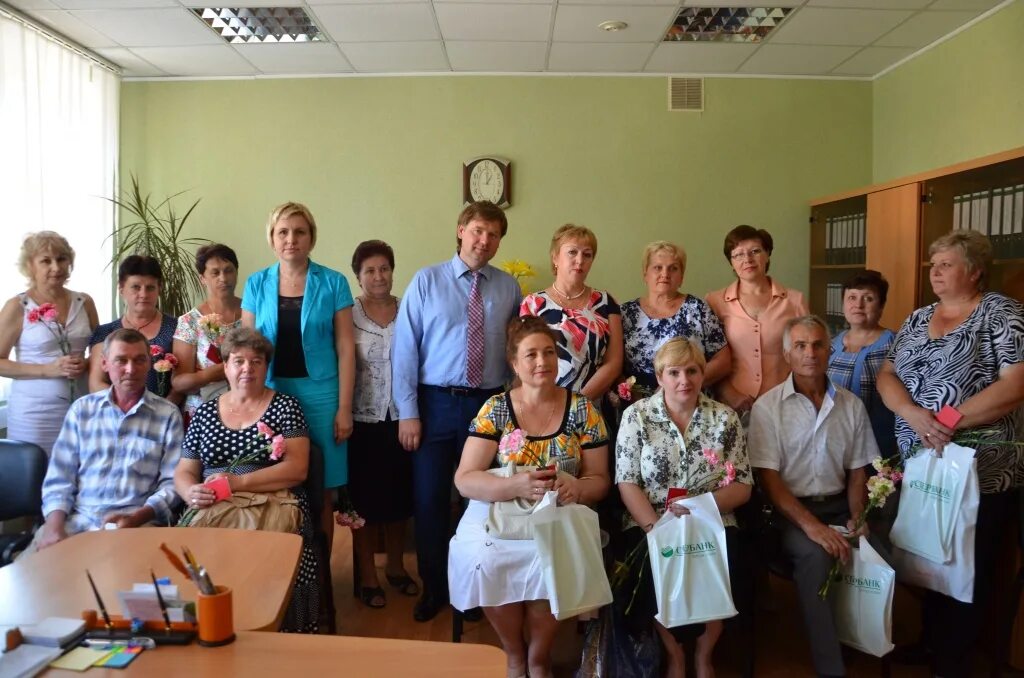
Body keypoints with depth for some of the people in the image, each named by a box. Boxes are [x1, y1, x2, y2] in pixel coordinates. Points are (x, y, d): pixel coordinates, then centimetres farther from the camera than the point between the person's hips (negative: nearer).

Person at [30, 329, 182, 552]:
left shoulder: (168, 415, 3)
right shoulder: (81, 409, 10)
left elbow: (172, 482, 0)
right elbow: (59, 478, 8)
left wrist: (137, 518, -17)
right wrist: (54, 526, -9)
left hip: (138, 522, -2)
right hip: (77, 519, 3)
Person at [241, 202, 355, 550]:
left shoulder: (333, 283, 0)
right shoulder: (256, 283, 7)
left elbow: (345, 348, -2)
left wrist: (344, 407, -6)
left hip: (319, 393, -2)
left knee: (321, 491, 3)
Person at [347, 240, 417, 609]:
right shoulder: (348, 314, -3)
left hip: (400, 418, 3)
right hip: (363, 420, -2)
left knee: (399, 495, 13)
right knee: (365, 499, 6)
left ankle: (396, 567, 33)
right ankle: (367, 576, 22)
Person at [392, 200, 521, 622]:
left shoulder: (509, 287, 4)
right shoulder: (426, 281, -2)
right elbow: (405, 348, -4)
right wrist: (408, 412, -8)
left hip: (490, 403, 2)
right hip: (436, 402, -1)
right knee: (429, 499, 7)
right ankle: (433, 588, 27)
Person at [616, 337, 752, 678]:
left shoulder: (725, 418, 5)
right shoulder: (636, 416, 1)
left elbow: (743, 487, 3)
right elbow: (627, 484, -5)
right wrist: (657, 530, -19)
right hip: (650, 525, -1)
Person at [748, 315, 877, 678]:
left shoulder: (852, 405, 9)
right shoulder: (768, 407, -3)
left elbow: (857, 472, 13)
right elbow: (768, 479, -8)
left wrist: (856, 518, -6)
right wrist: (811, 525, -21)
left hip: (838, 507, 4)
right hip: (788, 512, -3)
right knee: (815, 553, -33)